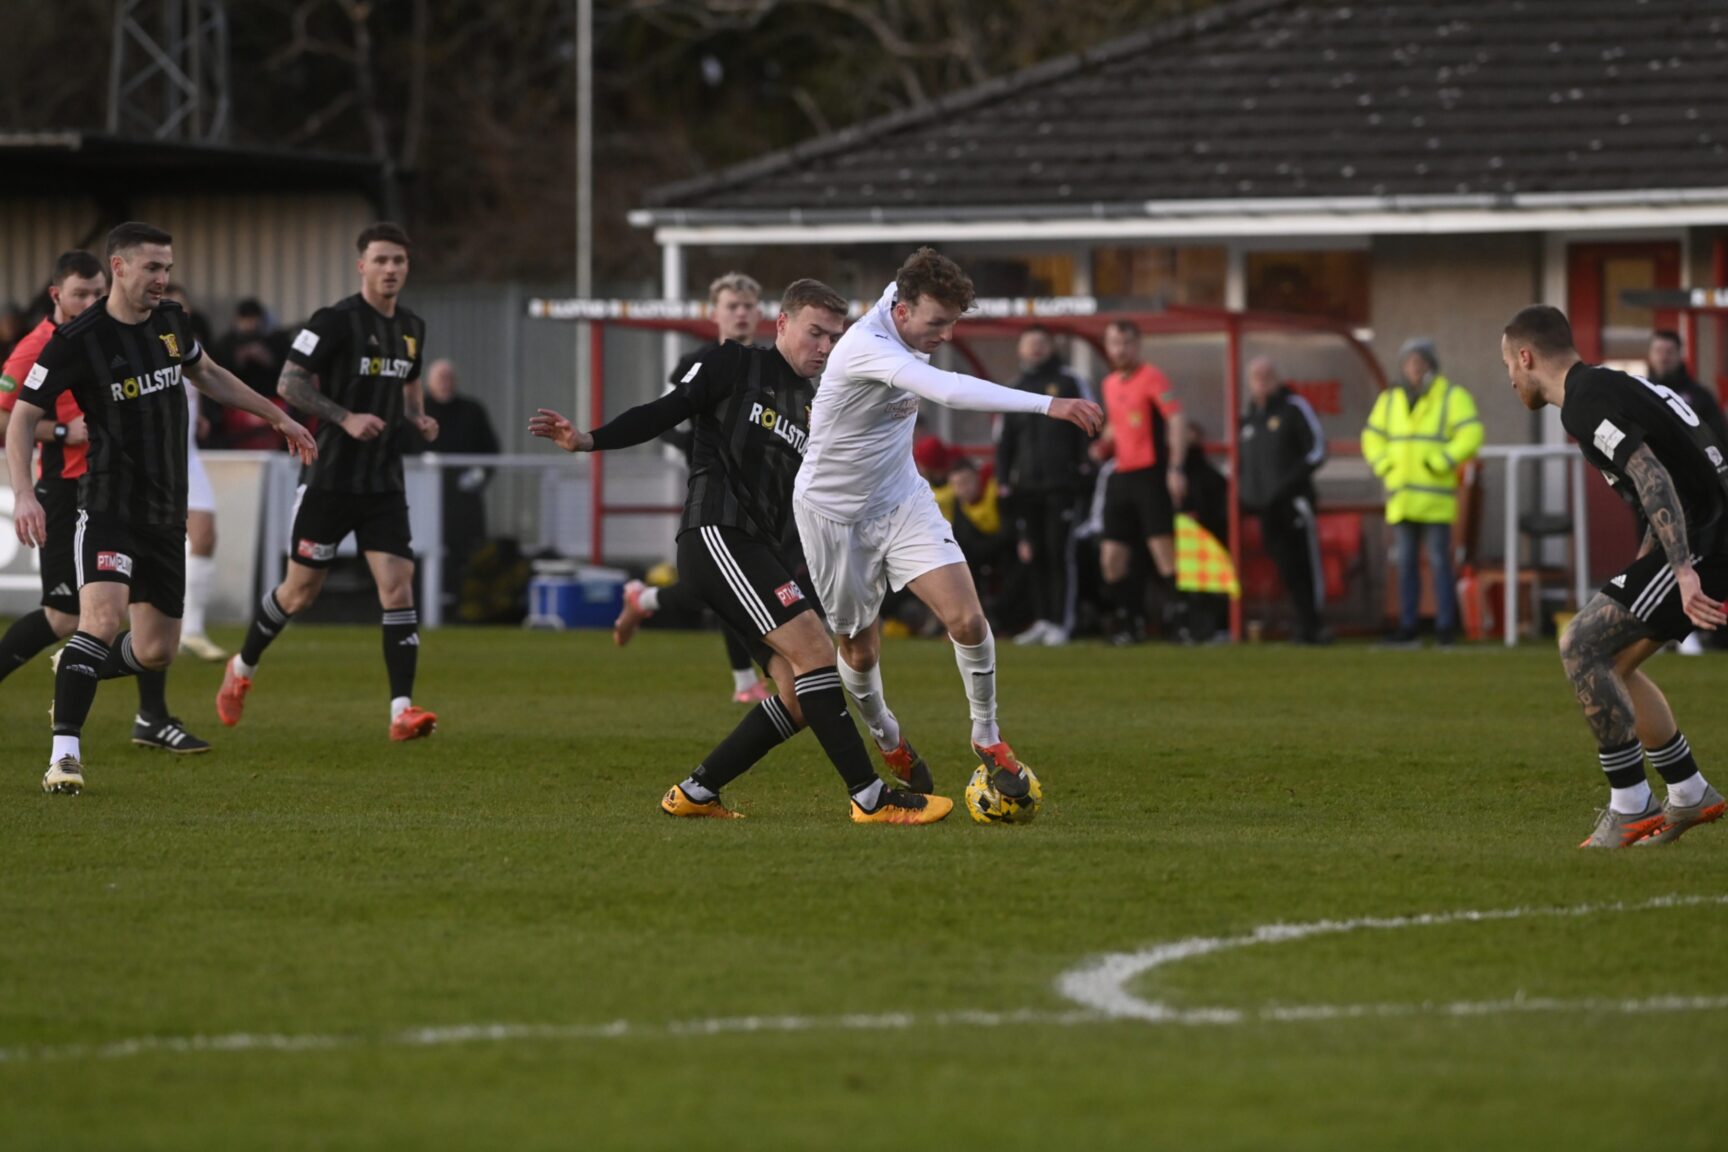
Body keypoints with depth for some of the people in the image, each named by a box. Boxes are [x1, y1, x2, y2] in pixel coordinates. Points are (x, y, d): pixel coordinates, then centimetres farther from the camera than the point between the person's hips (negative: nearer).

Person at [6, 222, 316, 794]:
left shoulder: (170, 321, 5)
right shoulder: (77, 340, -13)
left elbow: (207, 374, 26)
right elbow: (23, 416, -8)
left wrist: (278, 417, 29)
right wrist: (23, 495, -20)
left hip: (166, 512, 6)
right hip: (109, 506, -6)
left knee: (157, 650, 6)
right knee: (103, 617, -27)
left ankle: (75, 674, 36)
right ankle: (64, 756, -25)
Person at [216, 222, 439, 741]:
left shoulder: (411, 328, 11)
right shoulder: (336, 320, -11)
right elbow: (289, 383, -13)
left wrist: (418, 419, 7)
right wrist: (346, 418, -22)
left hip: (384, 482, 5)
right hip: (330, 478, -5)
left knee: (398, 586, -10)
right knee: (301, 591, 5)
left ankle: (402, 710, -13)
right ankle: (242, 669, 30)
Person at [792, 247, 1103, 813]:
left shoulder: (905, 309, -7)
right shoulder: (868, 346, -33)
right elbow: (947, 390, -48)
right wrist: (1048, 405, -55)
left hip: (902, 500, 6)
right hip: (835, 512, -6)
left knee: (967, 618, -14)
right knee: (861, 648, 10)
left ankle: (988, 740, 4)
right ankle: (887, 738, 39)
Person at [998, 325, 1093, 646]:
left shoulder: (1069, 381, 2)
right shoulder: (1017, 389, 18)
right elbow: (1005, 441, 21)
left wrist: (1085, 466, -12)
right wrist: (1004, 479, 13)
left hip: (1062, 486, -5)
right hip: (1027, 487, 5)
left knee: (1059, 553, -7)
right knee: (1032, 554, 5)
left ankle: (1061, 623, -4)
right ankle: (1041, 620, 11)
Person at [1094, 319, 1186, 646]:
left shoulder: (1152, 378, -7)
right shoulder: (1110, 384, 16)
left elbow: (1176, 420, -15)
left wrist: (1176, 468, -22)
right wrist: (1104, 445, 8)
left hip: (1151, 474, -8)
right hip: (1120, 477, 8)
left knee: (1163, 550, -10)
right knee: (1111, 557, 4)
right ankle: (1123, 625, 12)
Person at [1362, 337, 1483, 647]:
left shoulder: (1452, 397, -1)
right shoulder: (1391, 400, 15)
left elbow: (1471, 435, -10)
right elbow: (1372, 437, 23)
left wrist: (1440, 464, -16)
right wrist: (1383, 467, 6)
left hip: (1435, 498, -5)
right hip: (1402, 498, 5)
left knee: (1439, 560, -7)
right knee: (1406, 563, 5)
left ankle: (1446, 628, -5)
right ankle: (1407, 629, 7)